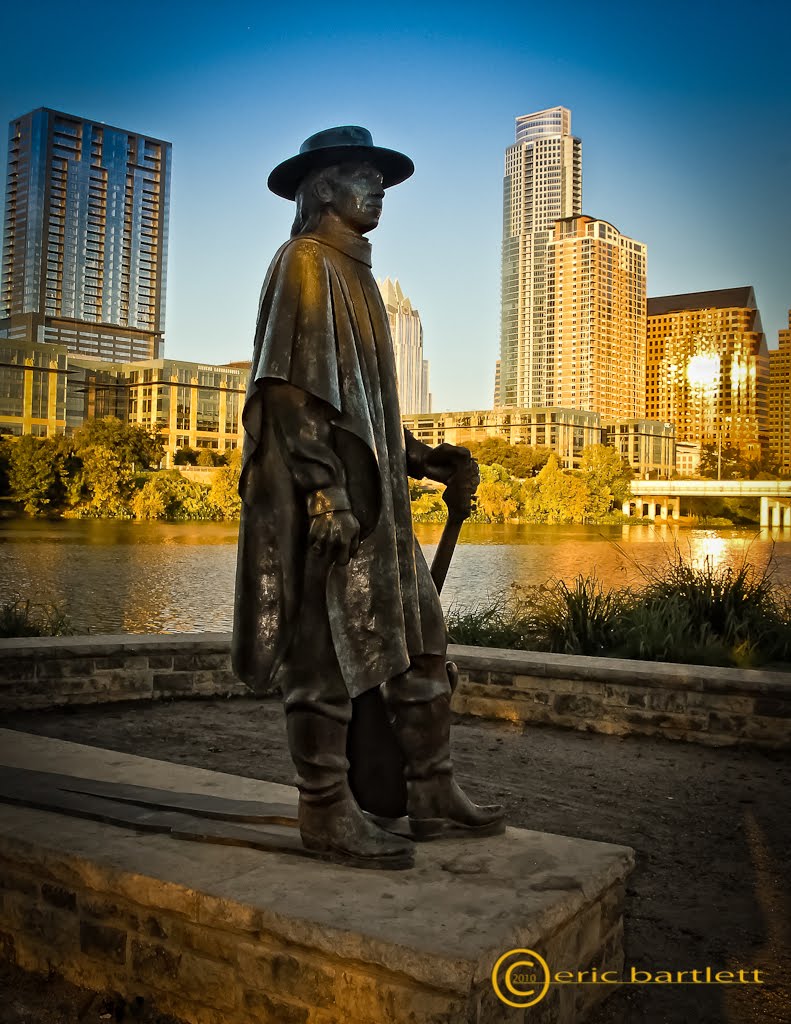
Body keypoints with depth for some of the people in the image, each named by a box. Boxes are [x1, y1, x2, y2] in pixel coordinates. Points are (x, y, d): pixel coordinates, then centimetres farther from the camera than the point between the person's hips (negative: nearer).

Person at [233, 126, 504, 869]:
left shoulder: (353, 273, 24)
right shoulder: (303, 263, -4)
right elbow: (290, 384, -16)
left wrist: (419, 457, 17)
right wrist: (323, 487, -23)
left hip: (374, 495, 10)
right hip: (327, 496, -10)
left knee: (418, 639, 10)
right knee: (330, 651, -4)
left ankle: (432, 794, 20)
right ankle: (326, 812, 8)